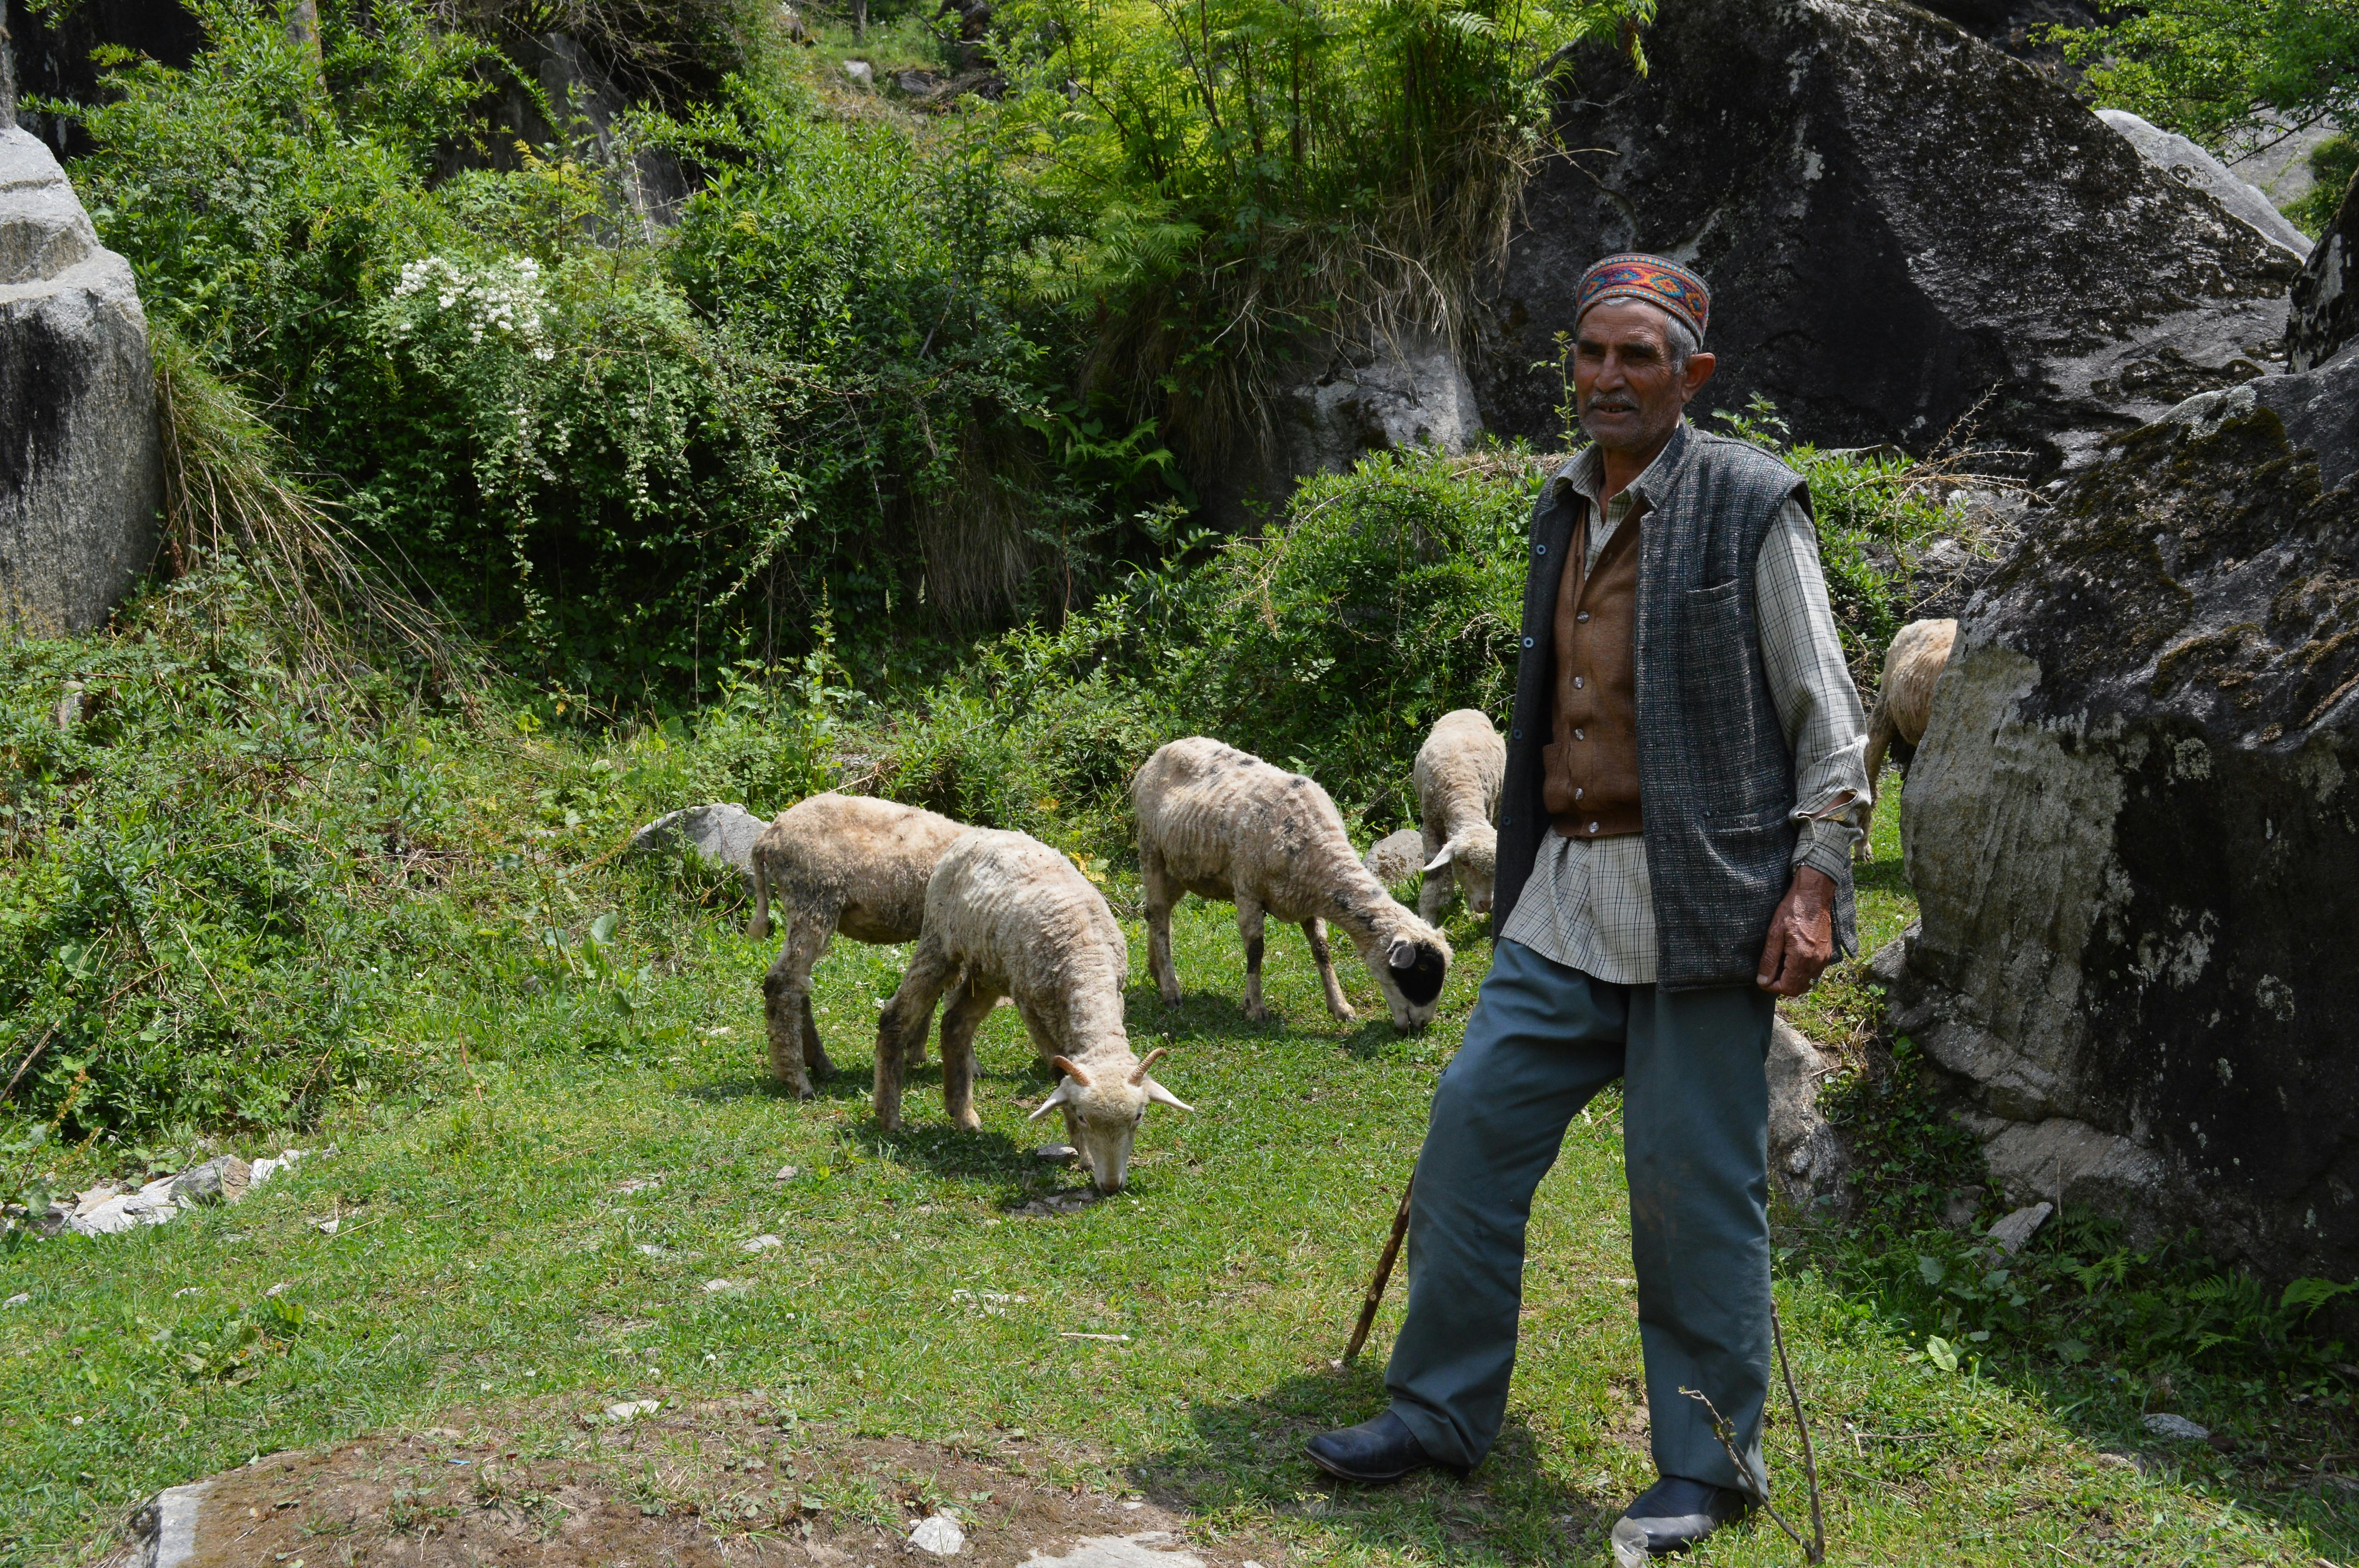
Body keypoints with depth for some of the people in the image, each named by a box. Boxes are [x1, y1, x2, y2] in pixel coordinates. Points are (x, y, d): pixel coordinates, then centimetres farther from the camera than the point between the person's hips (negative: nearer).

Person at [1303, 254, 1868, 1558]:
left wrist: (1814, 881, -13)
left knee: (1693, 1187, 0)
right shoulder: (1564, 509, 15)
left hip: (1697, 902, -7)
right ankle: (1440, 1413, 21)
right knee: (1472, 1129, 6)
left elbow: (1825, 713, -5)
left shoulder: (1750, 505, -6)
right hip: (1565, 899, 7)